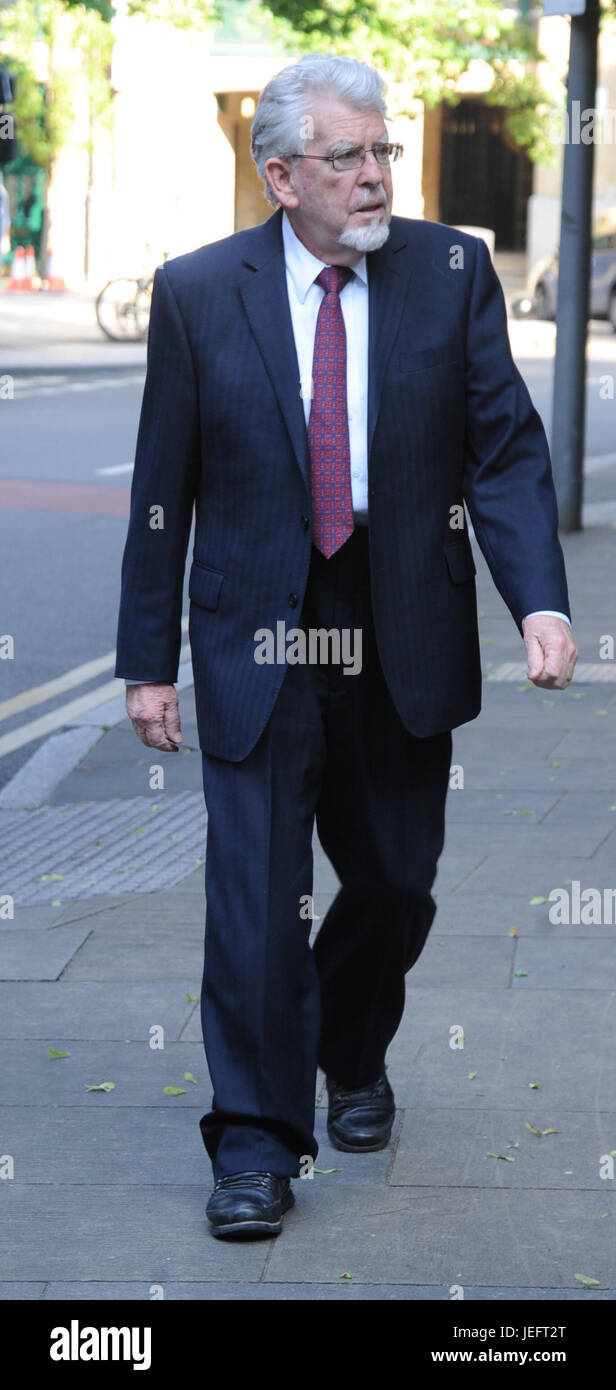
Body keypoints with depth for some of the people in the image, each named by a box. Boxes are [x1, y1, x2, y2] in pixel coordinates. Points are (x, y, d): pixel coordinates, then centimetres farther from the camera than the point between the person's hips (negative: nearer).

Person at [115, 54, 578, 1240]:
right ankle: (256, 1142, 7)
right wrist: (147, 660, 0)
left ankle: (354, 1059, 40)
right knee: (255, 897, -4)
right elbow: (163, 490, 1)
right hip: (259, 643, -2)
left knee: (394, 884, 12)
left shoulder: (451, 272, 0)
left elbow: (506, 451, -3)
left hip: (405, 646, 2)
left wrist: (539, 600, -18)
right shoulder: (198, 293, -2)